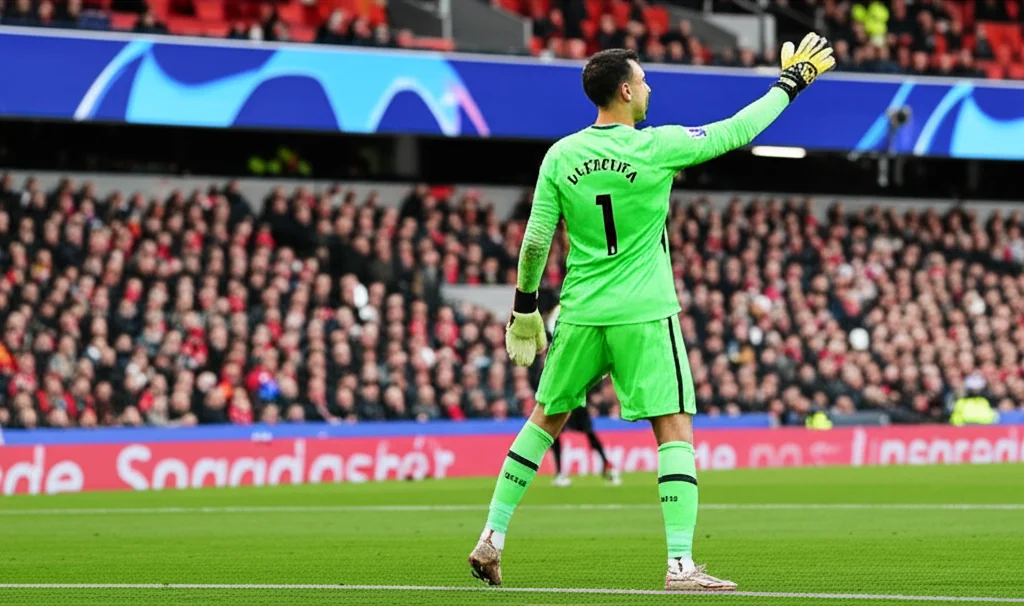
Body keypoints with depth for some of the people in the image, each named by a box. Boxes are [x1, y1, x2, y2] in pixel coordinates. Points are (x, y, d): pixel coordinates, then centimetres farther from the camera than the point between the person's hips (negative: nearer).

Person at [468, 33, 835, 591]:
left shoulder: (560, 156, 1)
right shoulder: (656, 147, -10)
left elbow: (535, 240, 3)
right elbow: (735, 131, 0)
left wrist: (525, 305, 16)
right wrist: (789, 84, 14)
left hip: (580, 314, 4)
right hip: (644, 315, -4)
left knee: (544, 420, 18)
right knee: (675, 430, -3)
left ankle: (491, 539, 18)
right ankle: (680, 564, -11)